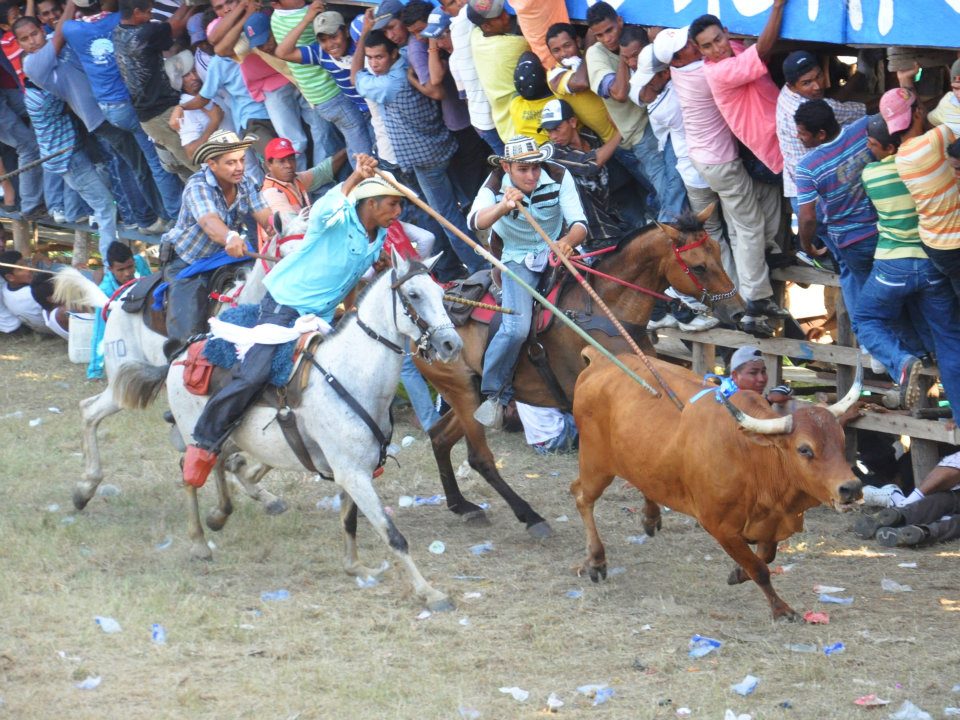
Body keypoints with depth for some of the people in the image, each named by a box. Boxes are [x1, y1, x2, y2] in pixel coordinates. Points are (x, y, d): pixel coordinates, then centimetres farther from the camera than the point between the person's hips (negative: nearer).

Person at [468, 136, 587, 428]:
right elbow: (475, 221, -34)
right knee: (516, 327, -25)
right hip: (518, 259, -2)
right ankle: (494, 395, -5)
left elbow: (579, 223, -17)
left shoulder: (558, 177, -12)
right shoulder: (496, 185, -15)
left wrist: (568, 241, -42)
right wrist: (503, 207, -55)